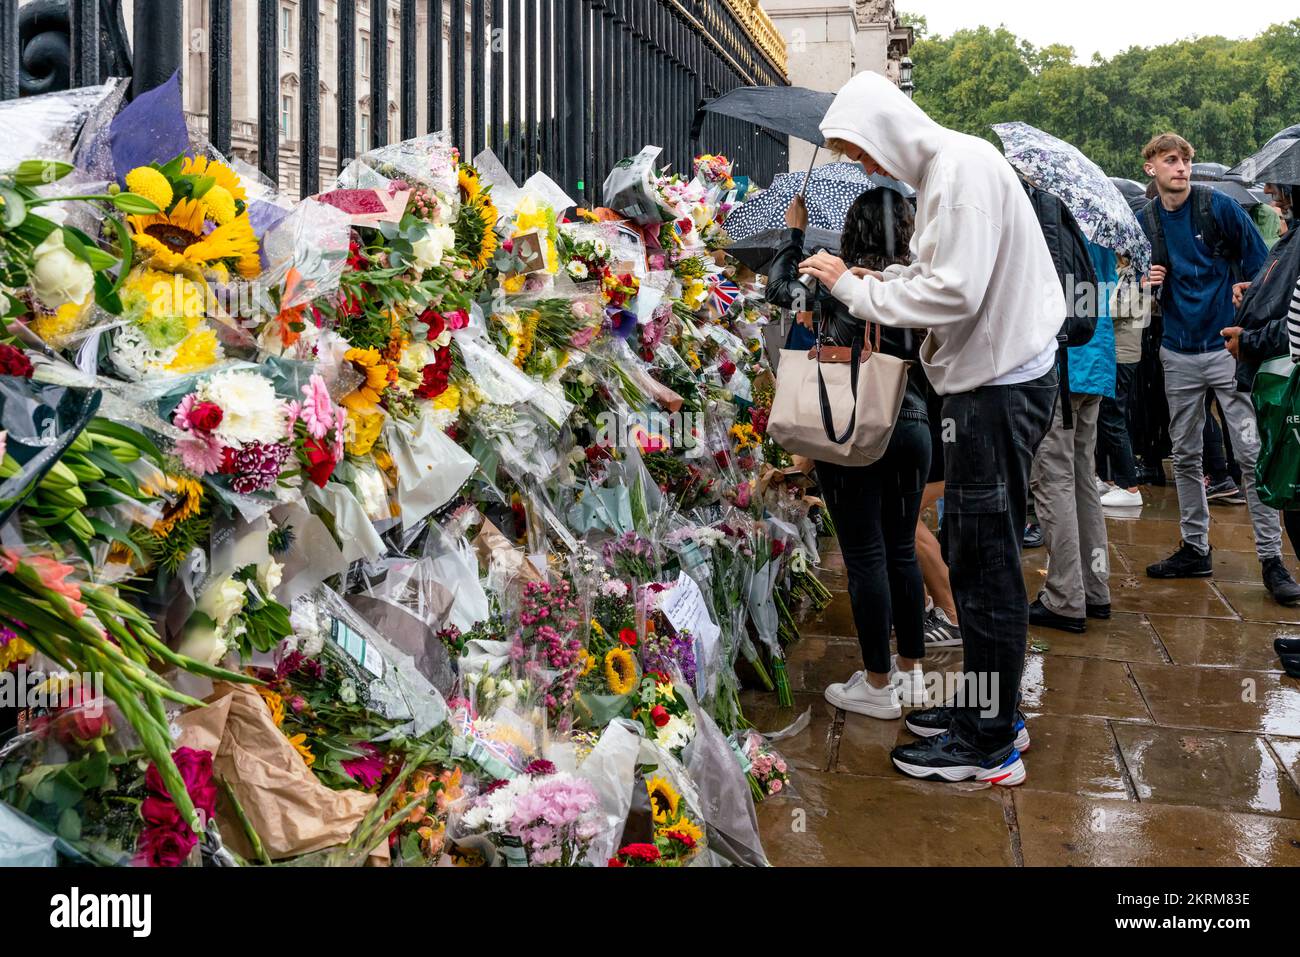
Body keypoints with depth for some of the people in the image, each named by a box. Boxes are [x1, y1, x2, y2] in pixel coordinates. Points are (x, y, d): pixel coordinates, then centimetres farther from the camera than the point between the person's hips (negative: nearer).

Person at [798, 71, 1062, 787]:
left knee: (985, 568, -3)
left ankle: (989, 745, 9)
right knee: (976, 555, 17)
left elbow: (955, 292, -23)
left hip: (999, 389, -10)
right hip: (995, 378, 10)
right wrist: (882, 282, 6)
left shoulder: (962, 166, -16)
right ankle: (990, 707, 30)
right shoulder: (946, 166, 16)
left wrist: (856, 290, -13)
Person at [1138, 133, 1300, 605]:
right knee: (1185, 456, 9)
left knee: (1252, 454, -7)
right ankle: (1195, 548, 21)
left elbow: (1261, 266, 1)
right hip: (1179, 354, 4)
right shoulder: (1145, 221, 6)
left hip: (1229, 348, -4)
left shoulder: (1220, 208, -4)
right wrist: (1149, 283, -5)